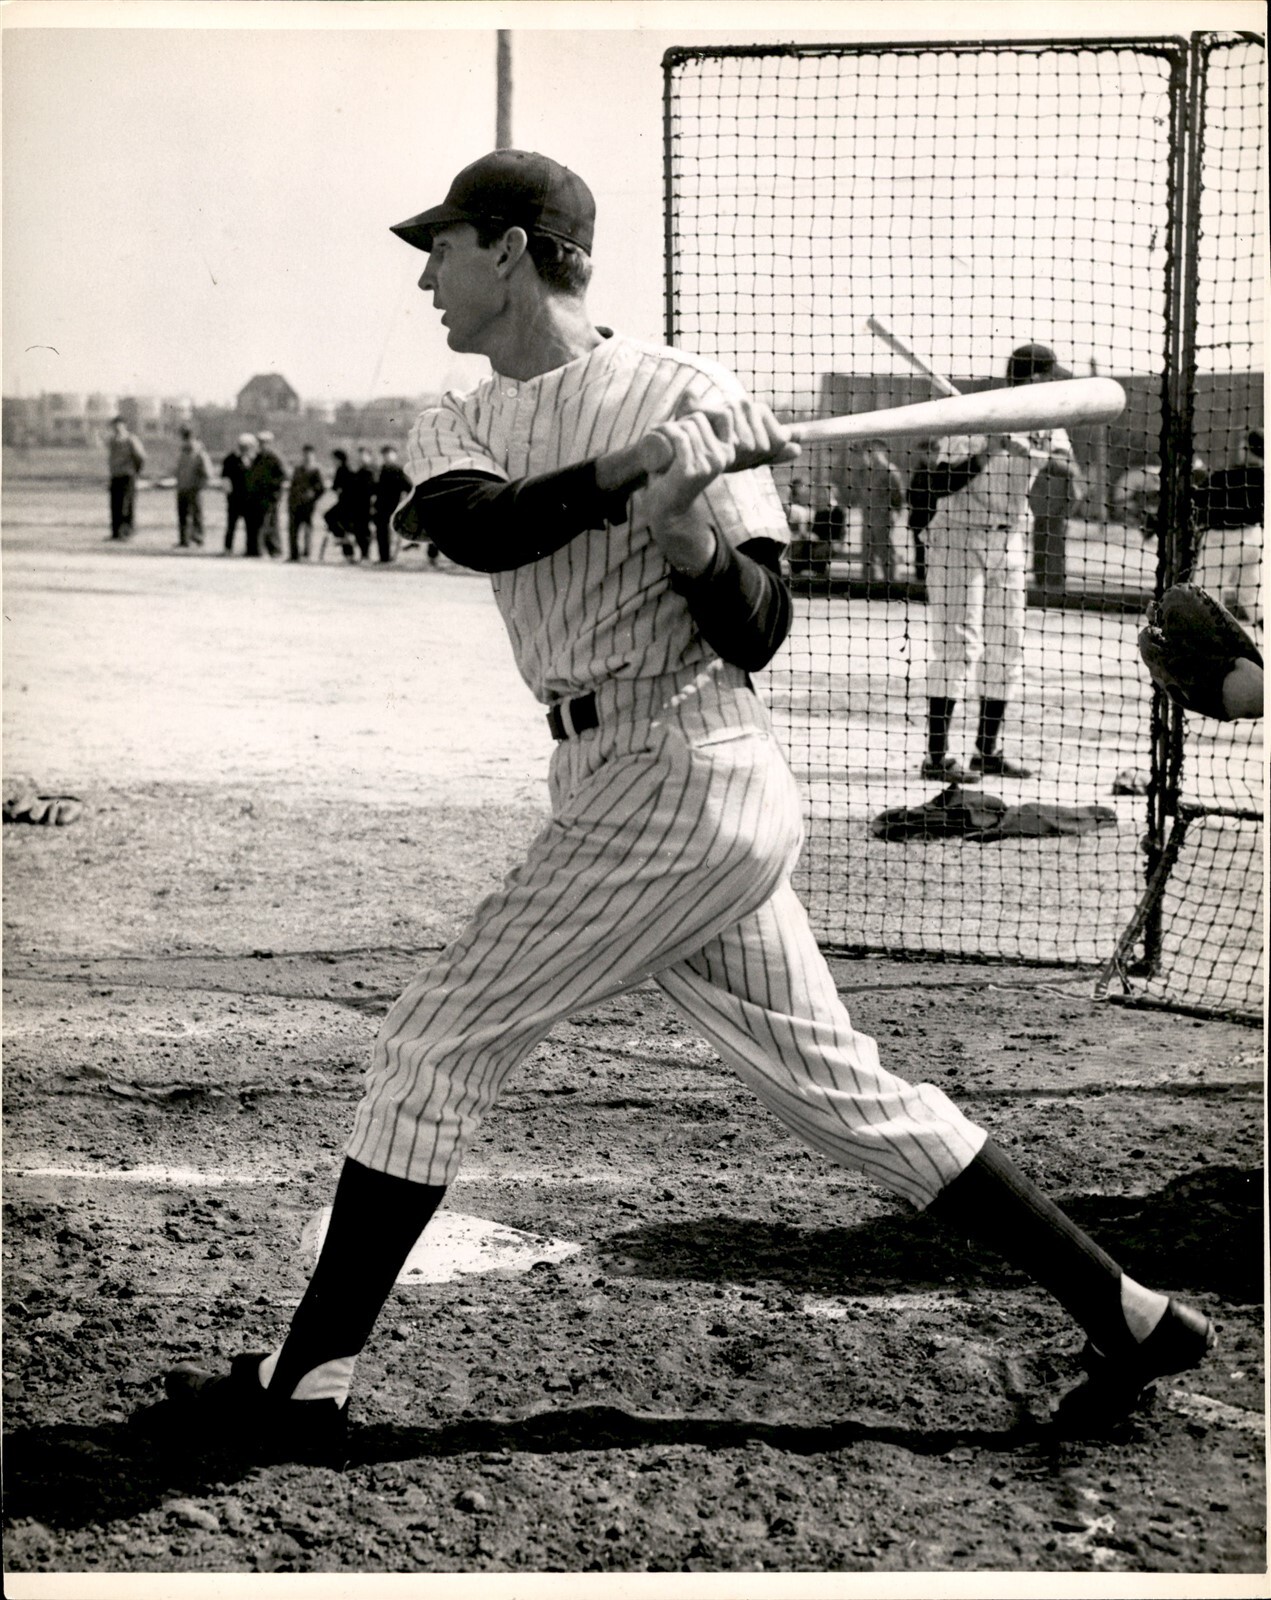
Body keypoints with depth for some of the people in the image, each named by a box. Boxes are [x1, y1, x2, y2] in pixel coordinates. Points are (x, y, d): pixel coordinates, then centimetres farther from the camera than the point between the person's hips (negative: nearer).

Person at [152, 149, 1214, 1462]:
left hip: (676, 777, -8)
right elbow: (476, 530, -10)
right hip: (654, 797, 8)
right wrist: (637, 471, -21)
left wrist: (704, 547, -27)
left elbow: (758, 635, -8)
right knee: (832, 1081, 10)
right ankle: (1128, 1314, 17)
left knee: (435, 1047, -5)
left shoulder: (682, 392, -6)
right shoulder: (458, 427, 15)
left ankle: (305, 1390, 4)